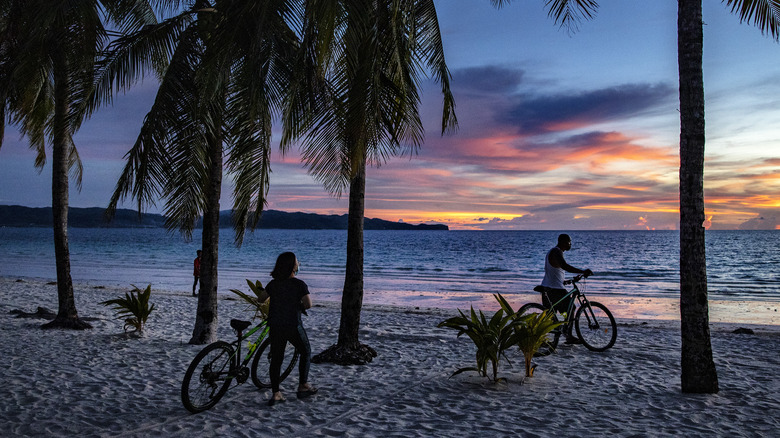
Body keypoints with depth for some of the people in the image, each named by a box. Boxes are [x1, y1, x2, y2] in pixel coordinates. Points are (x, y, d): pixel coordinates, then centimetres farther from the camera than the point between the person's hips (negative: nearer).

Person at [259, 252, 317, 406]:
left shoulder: (273, 284, 3)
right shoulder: (299, 284, -11)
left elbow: (261, 298, 16)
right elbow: (308, 305, -19)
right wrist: (299, 306, 3)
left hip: (275, 326, 4)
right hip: (293, 326, -4)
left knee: (276, 359, 10)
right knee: (306, 352, 17)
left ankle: (276, 394, 8)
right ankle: (303, 386, 18)